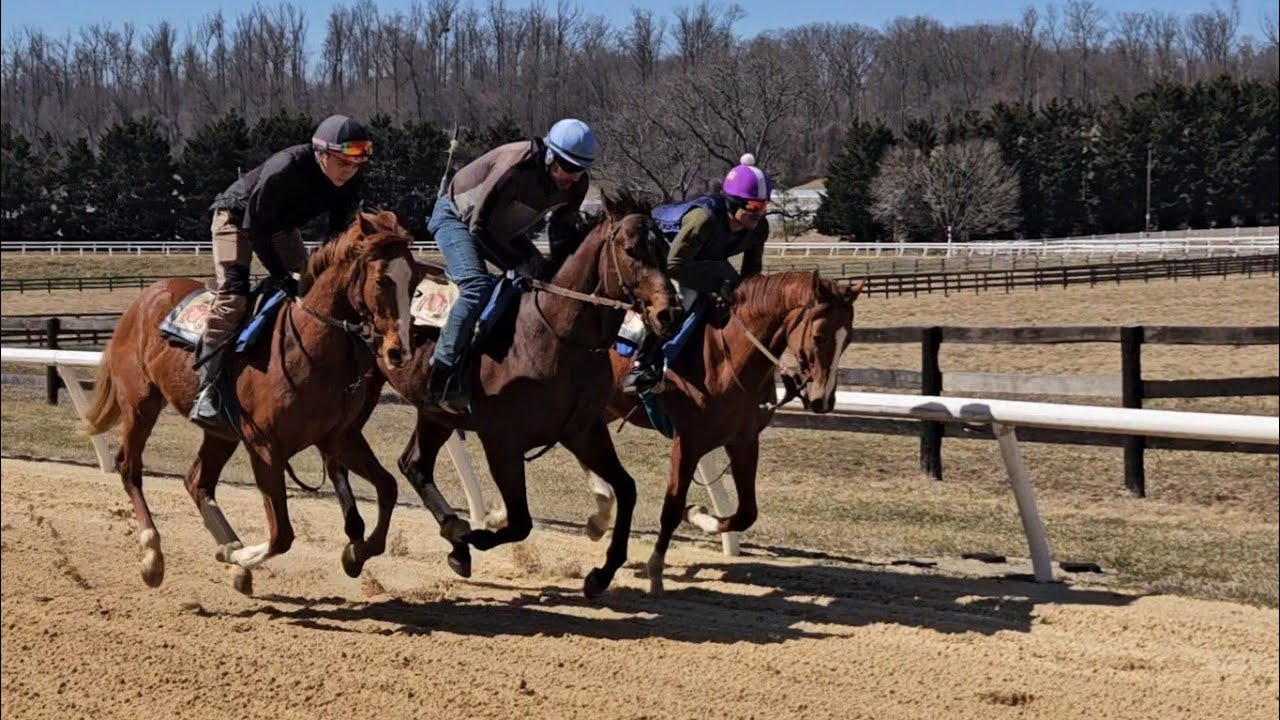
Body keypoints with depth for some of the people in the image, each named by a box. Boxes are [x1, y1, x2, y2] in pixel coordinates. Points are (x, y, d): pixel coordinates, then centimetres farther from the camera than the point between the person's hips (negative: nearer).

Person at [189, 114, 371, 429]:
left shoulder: (352, 181, -20)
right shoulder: (284, 170, -39)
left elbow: (339, 231, -6)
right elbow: (254, 229, -31)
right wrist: (283, 278, -32)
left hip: (283, 225, 7)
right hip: (237, 216, -7)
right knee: (233, 293, -22)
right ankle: (207, 391, -28)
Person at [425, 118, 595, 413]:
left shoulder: (576, 184, -15)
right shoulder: (516, 167, -36)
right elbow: (478, 226, -31)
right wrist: (519, 264, -33)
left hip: (504, 229, 8)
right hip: (458, 218, -8)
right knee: (478, 286, -30)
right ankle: (441, 381, -32)